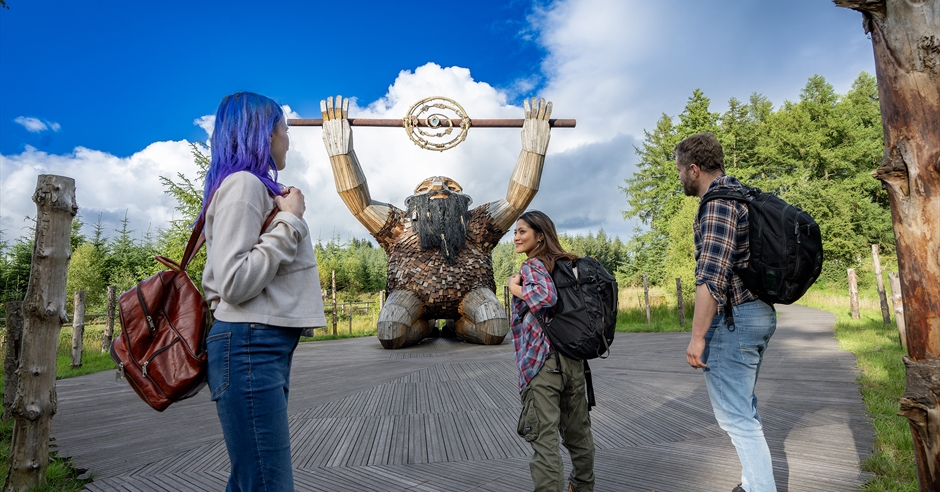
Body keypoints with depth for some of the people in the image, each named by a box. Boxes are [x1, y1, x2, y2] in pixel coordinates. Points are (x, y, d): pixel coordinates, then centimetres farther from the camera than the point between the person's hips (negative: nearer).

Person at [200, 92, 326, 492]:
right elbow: (235, 282, -20)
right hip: (251, 345, -10)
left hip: (266, 345, 10)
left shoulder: (255, 187, 17)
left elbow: (223, 276, 22)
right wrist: (290, 220, -13)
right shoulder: (243, 183, -11)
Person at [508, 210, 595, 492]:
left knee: (543, 438, -2)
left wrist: (515, 288, -13)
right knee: (578, 433, 21)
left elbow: (545, 295, -27)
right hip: (573, 359, 9)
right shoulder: (565, 263, 14)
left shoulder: (532, 265, -9)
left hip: (542, 362, -8)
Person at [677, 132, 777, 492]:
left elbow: (711, 277, -27)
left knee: (735, 416, -1)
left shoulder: (718, 201, -17)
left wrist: (697, 337, -24)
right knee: (745, 409, 22)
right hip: (760, 314, 10)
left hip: (733, 319, -10)